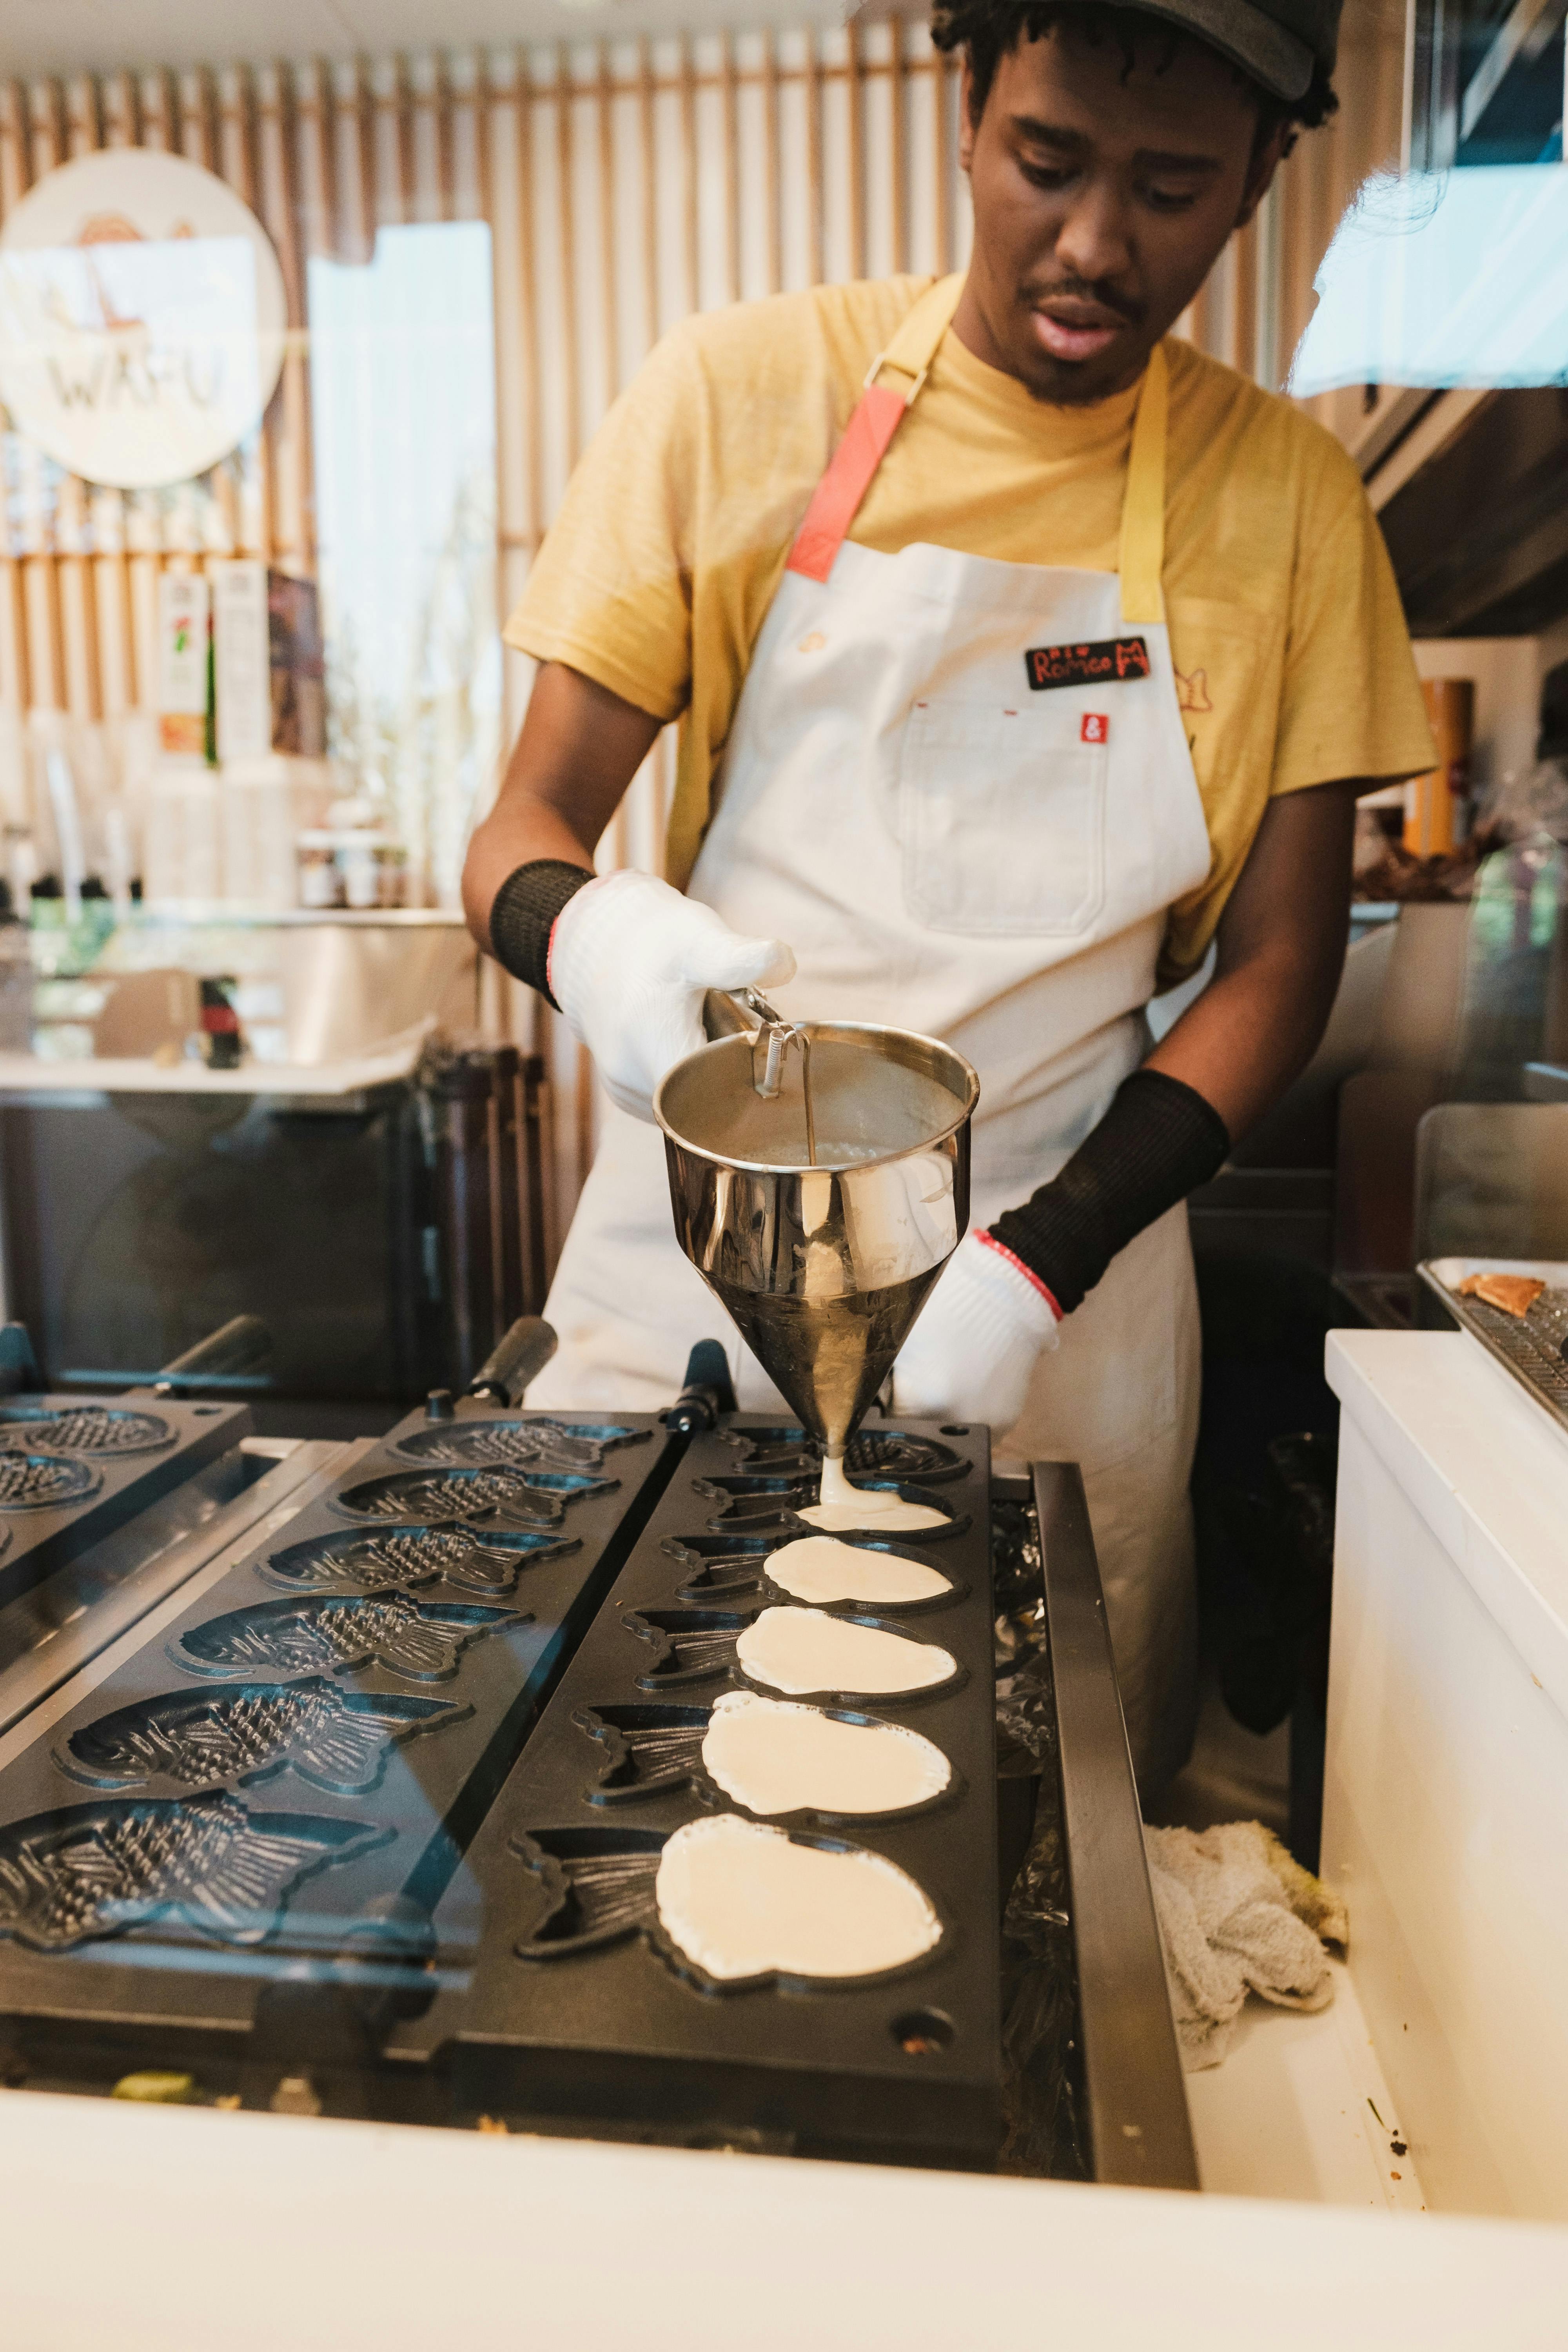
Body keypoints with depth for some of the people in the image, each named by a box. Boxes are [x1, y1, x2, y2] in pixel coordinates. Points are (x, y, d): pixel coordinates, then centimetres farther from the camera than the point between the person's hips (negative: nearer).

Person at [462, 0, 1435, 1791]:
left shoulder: (1288, 502, 1)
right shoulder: (741, 393, -2)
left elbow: (1274, 967, 1)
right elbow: (525, 828, -2)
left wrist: (1041, 1261, -14)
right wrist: (585, 932, -27)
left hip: (1062, 1303, 1)